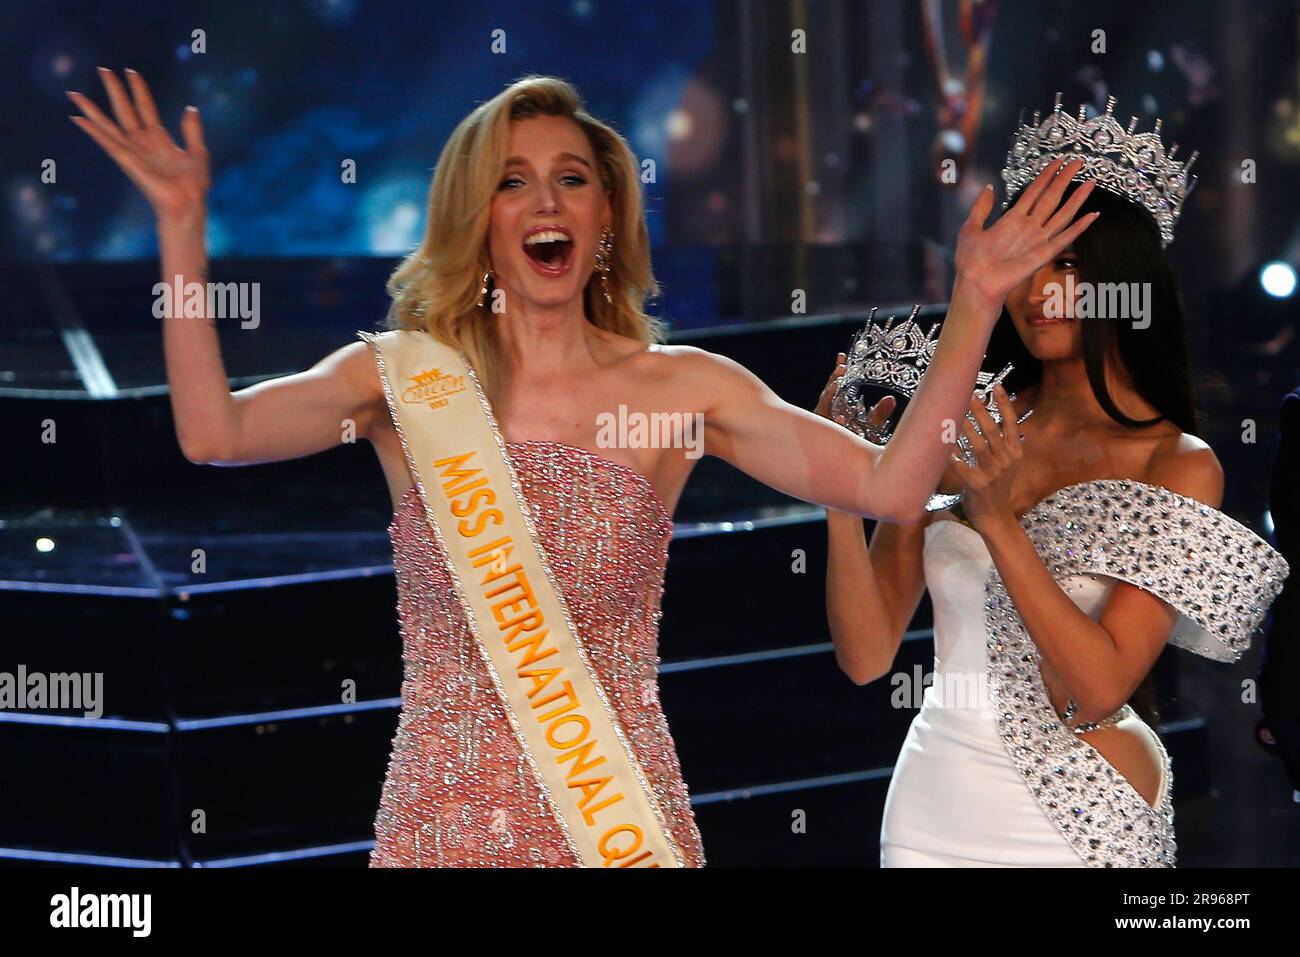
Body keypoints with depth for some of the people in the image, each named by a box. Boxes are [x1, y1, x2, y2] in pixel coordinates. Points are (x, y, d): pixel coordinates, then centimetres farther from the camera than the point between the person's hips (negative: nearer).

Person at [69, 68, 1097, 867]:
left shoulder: (683, 389, 3)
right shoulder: (409, 377, 3)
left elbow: (888, 485, -7)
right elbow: (216, 430, -12)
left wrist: (973, 307, -12)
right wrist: (184, 228, -14)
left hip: (622, 812, 0)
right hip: (449, 813, 0)